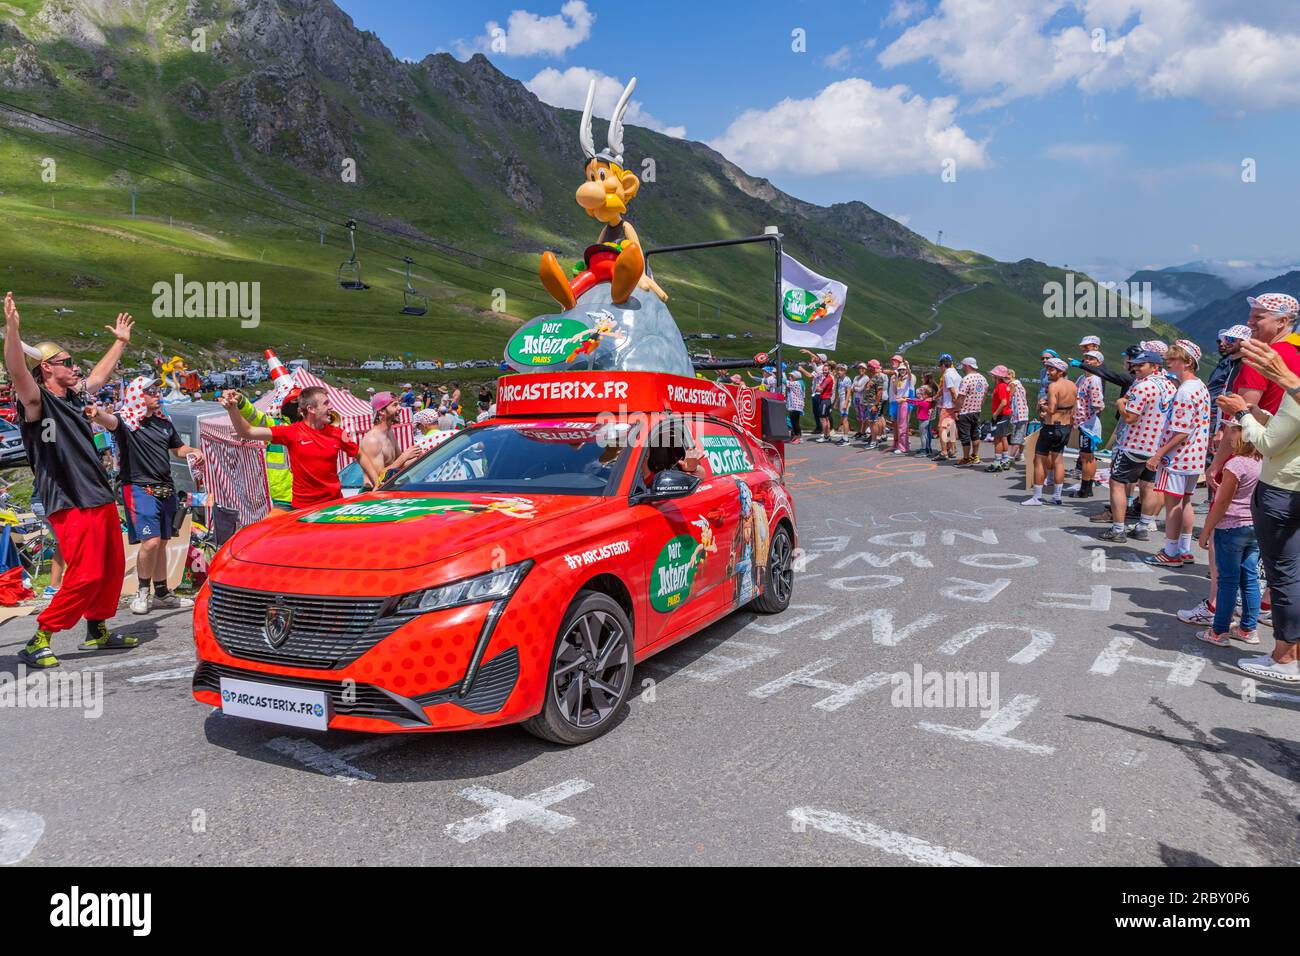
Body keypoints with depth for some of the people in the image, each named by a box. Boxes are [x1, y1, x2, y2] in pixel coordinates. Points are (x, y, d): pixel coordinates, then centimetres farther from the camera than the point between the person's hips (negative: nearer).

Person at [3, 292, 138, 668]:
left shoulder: (73, 398, 17)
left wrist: (120, 342, 44)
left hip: (101, 499, 9)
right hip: (71, 505, -9)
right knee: (85, 576, -13)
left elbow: (98, 375, 35)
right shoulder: (37, 402, -7)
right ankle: (38, 642, -3)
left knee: (112, 568, 13)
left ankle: (97, 631, 27)